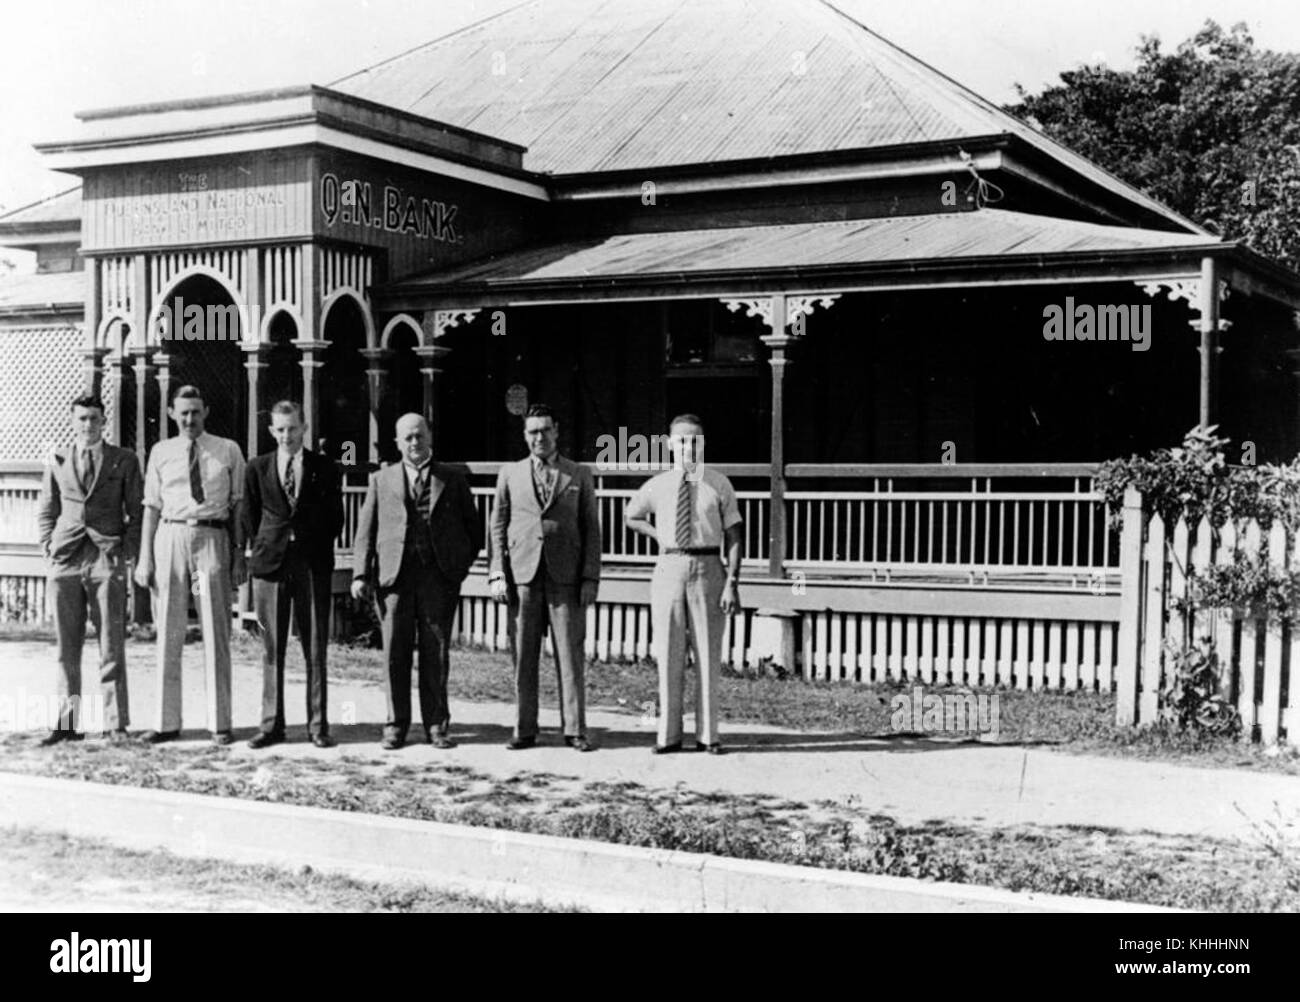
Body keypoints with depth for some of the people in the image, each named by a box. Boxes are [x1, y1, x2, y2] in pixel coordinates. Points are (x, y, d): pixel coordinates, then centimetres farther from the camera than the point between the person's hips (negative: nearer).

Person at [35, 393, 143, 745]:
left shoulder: (124, 461, 8)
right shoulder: (57, 463, 14)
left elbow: (136, 511, 8)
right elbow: (45, 511, 19)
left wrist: (128, 553, -3)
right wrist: (49, 548, 5)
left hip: (107, 560, -2)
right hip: (65, 561, 2)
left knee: (111, 646, -3)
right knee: (66, 647, 4)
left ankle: (116, 723, 1)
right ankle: (67, 722, 9)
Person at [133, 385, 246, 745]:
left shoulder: (228, 451, 4)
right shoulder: (161, 452, 8)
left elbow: (237, 505, 4)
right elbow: (152, 506, 8)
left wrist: (239, 555, -2)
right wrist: (145, 557, 3)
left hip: (212, 538, -1)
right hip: (170, 537, 2)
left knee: (216, 634, 1)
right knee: (168, 634, 5)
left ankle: (219, 723, 7)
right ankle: (167, 723, 12)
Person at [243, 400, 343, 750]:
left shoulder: (324, 469, 5)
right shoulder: (258, 468, 7)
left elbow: (335, 517, 10)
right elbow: (249, 515, 13)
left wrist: (319, 549, 5)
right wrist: (261, 549, 7)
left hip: (313, 563, -1)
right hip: (271, 563, 1)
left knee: (315, 647, 1)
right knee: (272, 648, 4)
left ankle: (318, 725, 6)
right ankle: (272, 725, 10)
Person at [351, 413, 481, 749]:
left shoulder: (453, 481, 12)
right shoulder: (382, 480, 13)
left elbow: (473, 527, 15)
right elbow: (366, 530, 9)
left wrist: (462, 564, 4)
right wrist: (361, 574, 0)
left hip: (439, 576, 0)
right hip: (395, 575, 1)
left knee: (436, 653, 2)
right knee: (396, 654, 1)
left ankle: (436, 725, 9)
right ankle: (396, 724, 10)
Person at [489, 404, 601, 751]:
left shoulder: (579, 476, 8)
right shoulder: (510, 474, 12)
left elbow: (591, 529, 6)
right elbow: (498, 526, 11)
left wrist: (591, 578, -2)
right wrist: (497, 573, 1)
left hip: (566, 577, -1)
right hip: (522, 575, 1)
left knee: (570, 655, -1)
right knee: (523, 657, 3)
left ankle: (574, 730, 4)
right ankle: (524, 730, 9)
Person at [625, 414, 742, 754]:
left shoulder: (719, 485, 0)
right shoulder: (657, 486, 6)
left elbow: (734, 536, 0)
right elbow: (631, 516, 25)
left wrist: (732, 582, -9)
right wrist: (659, 535, 7)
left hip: (708, 568, -2)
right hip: (669, 569, 2)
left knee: (709, 654, 3)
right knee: (668, 654, 4)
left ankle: (707, 735, 12)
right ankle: (669, 735, 13)